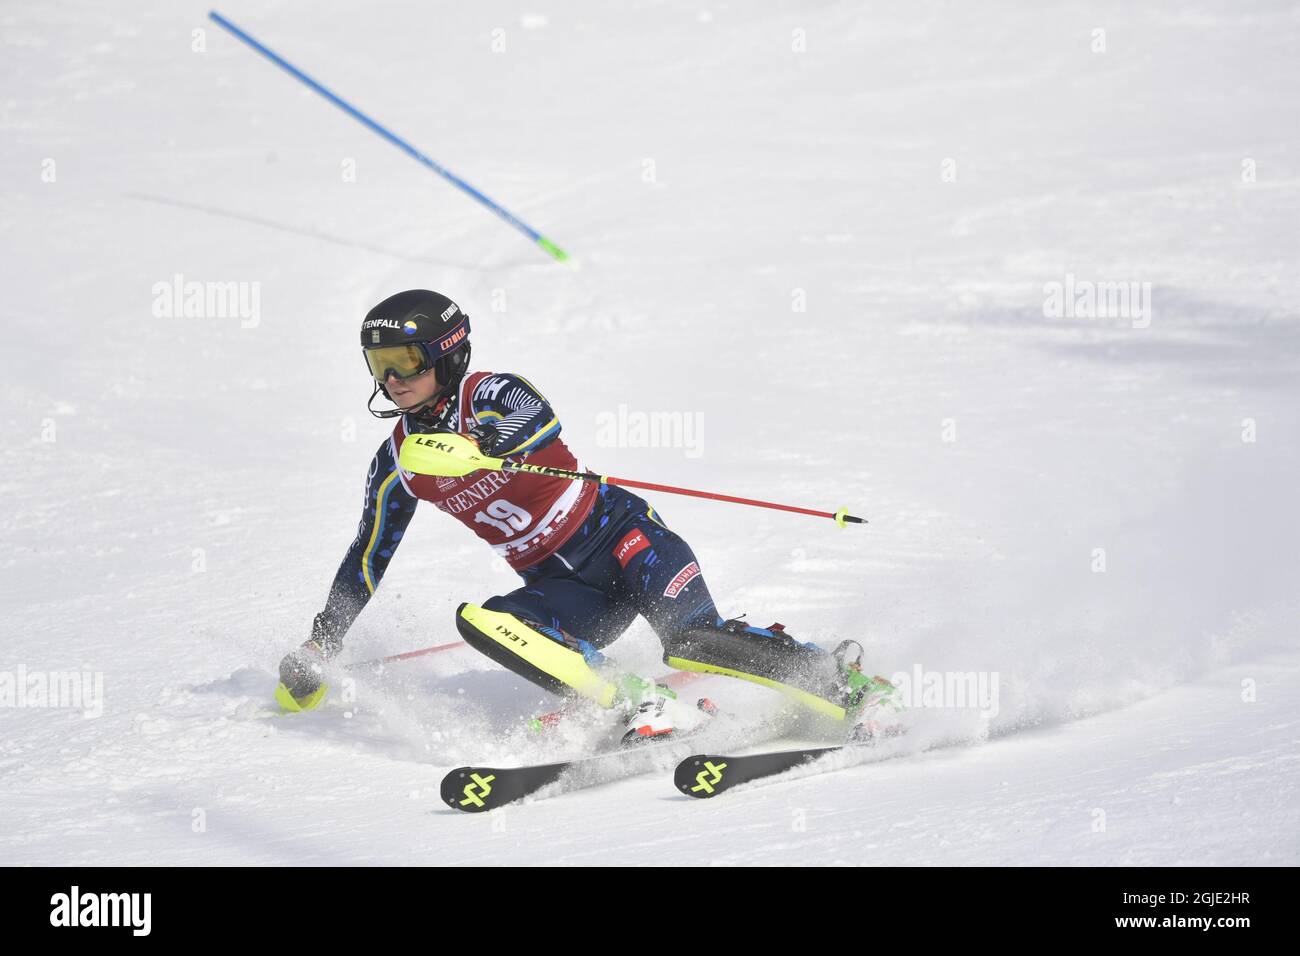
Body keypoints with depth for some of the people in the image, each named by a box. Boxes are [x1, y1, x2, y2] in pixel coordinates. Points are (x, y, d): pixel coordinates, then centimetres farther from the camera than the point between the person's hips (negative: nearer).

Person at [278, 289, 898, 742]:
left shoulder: (491, 395, -9)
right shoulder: (397, 461, 7)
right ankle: (639, 706, -34)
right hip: (562, 587, 5)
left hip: (617, 535, -5)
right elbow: (367, 558, 19)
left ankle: (845, 687, -13)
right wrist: (320, 645, 19)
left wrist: (478, 446, -54)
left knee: (692, 640, -28)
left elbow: (537, 420, -34)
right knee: (479, 621, -26)